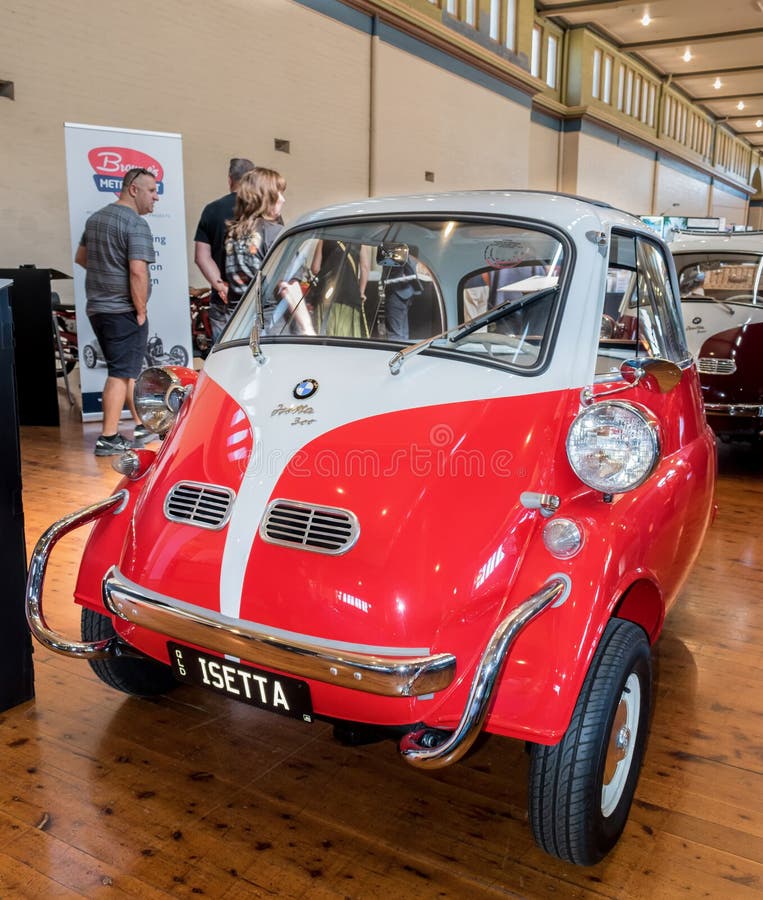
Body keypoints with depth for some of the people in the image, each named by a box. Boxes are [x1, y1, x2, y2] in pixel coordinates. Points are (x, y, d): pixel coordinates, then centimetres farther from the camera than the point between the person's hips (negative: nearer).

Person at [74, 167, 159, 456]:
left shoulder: (95, 218, 14)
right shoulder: (135, 224, -15)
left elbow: (81, 257, 25)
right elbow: (138, 272, -23)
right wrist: (141, 311, -15)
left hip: (97, 308, 9)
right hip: (123, 310, -9)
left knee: (128, 369, 17)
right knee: (121, 373, -4)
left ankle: (142, 425, 26)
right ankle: (109, 439, -1)